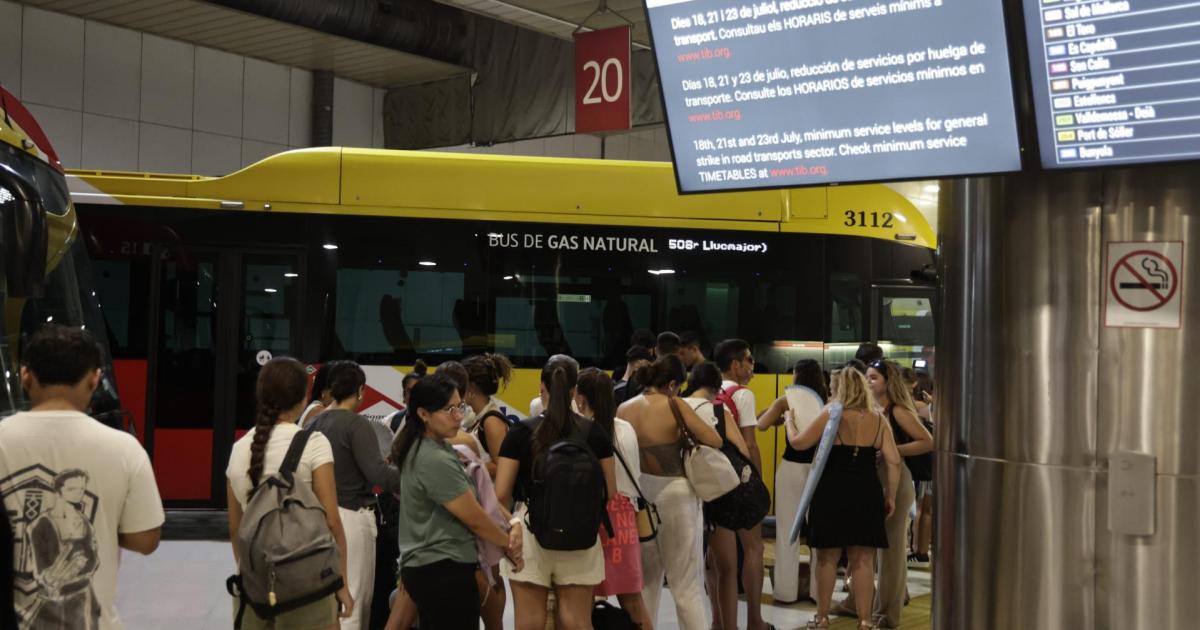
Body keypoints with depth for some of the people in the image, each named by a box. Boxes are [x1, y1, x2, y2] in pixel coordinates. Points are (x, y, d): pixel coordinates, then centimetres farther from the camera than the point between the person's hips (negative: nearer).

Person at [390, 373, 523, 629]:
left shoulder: (420, 449, 10)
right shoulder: (436, 460, -21)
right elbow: (475, 519, -14)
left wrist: (512, 524, -1)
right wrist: (509, 543, 3)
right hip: (444, 570, -10)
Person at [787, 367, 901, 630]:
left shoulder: (830, 416, -6)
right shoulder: (878, 419, 2)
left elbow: (798, 443, 0)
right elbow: (893, 462, -1)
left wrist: (789, 422, 19)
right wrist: (890, 496, 9)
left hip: (832, 492, -2)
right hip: (867, 493, 2)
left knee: (827, 558, 10)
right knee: (863, 560, 7)